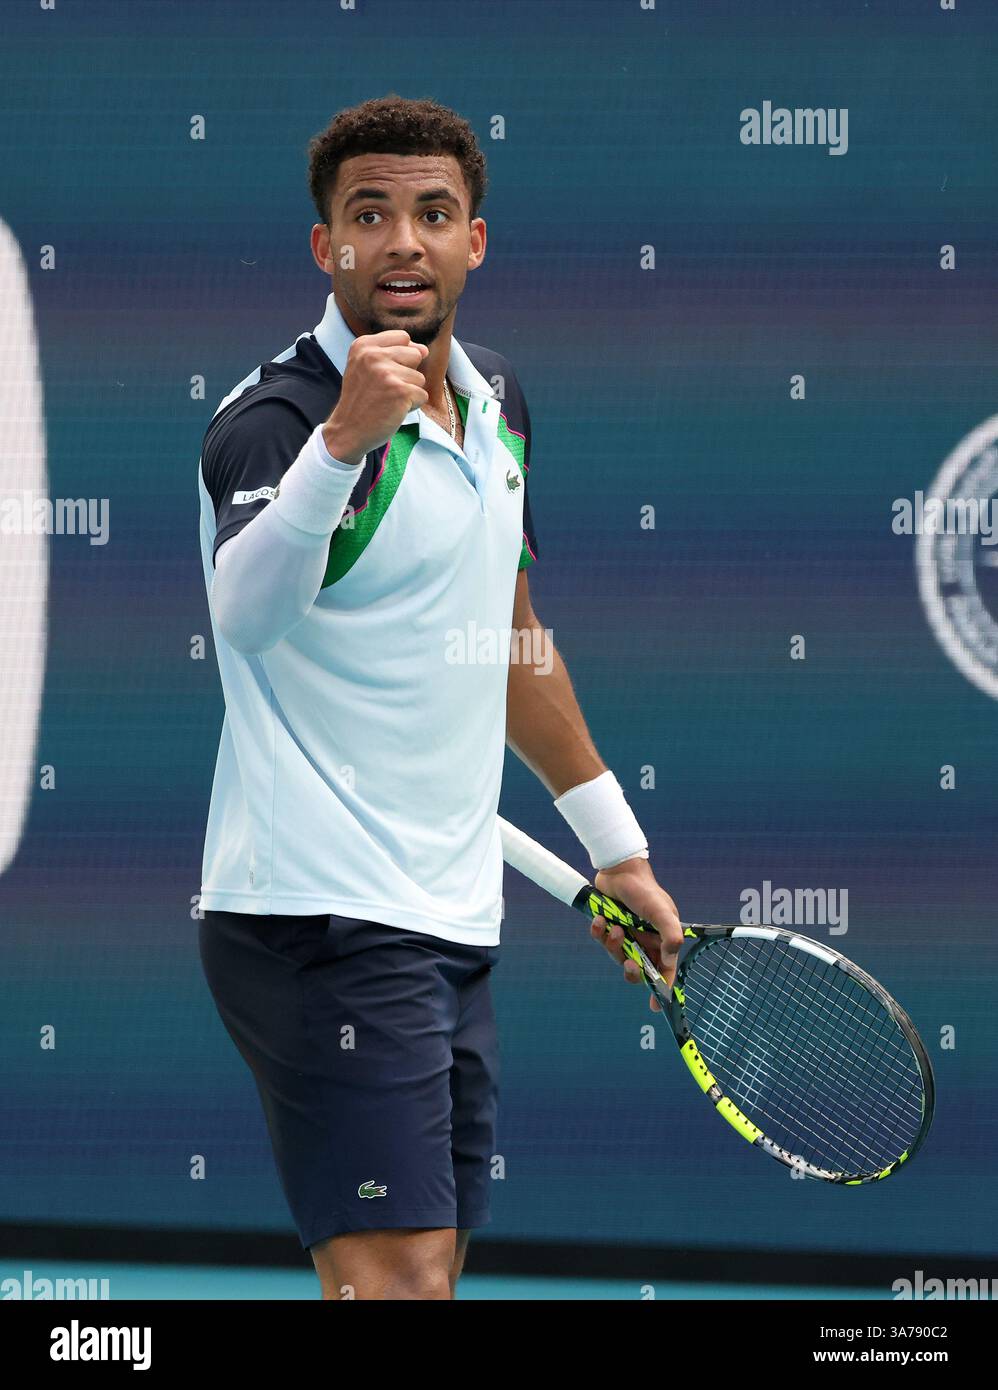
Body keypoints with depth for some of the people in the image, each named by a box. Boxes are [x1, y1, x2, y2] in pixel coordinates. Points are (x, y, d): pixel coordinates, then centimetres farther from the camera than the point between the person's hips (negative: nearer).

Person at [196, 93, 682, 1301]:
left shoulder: (493, 403, 13)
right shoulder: (274, 417, -13)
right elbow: (244, 616, -35)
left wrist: (615, 846, 31)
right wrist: (341, 439, -49)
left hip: (454, 923, 9)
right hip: (325, 922, -9)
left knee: (429, 1270, 9)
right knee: (399, 1281, -18)